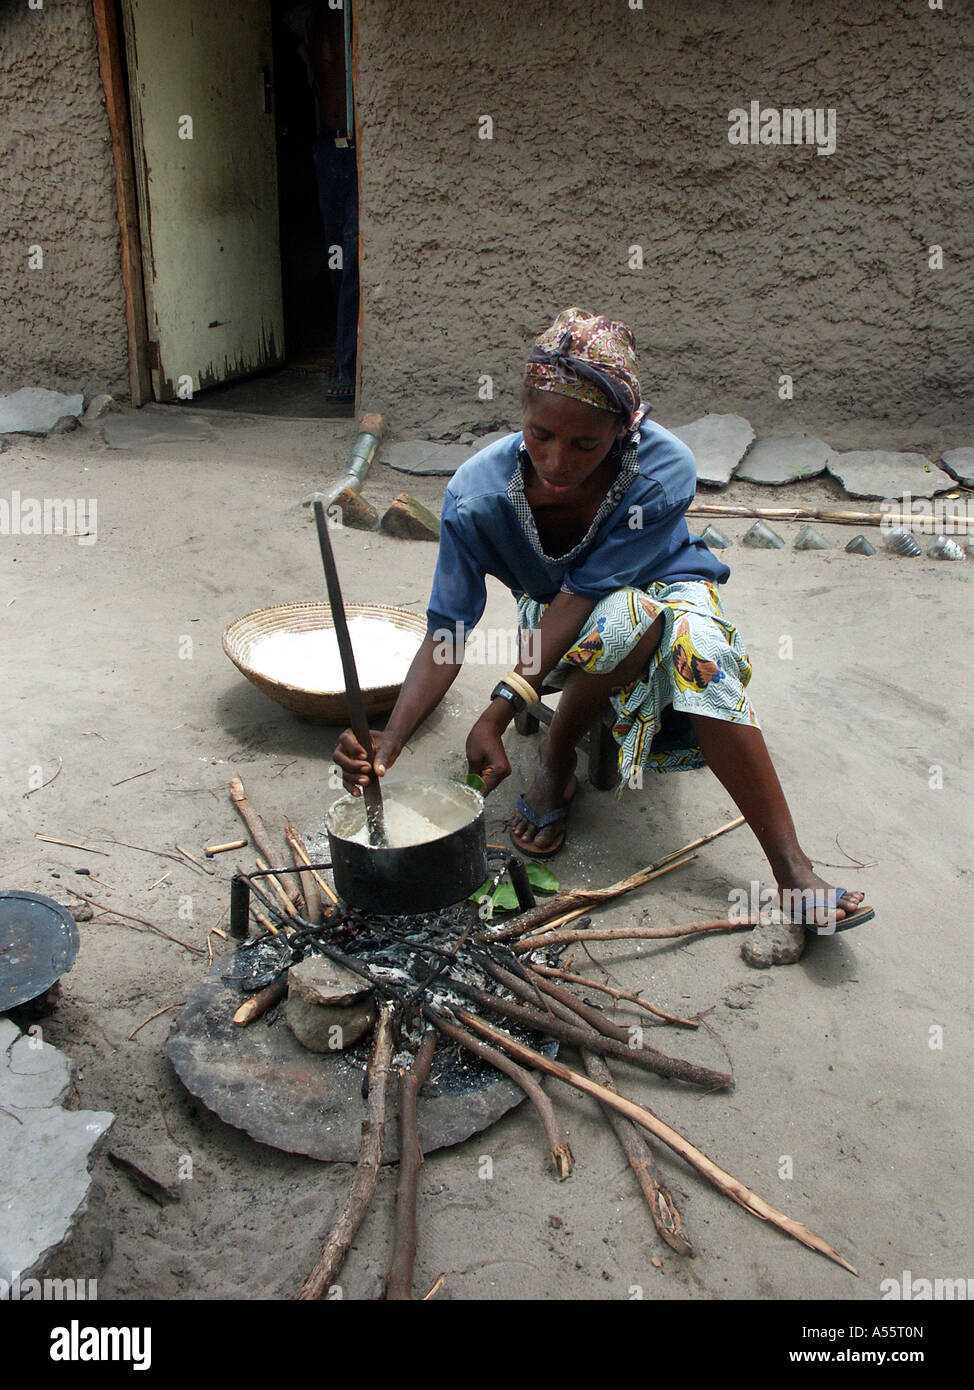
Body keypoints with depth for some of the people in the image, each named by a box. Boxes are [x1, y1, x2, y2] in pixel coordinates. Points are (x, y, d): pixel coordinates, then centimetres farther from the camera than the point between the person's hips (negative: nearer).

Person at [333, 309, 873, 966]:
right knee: (630, 619, -37)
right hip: (563, 624, 0)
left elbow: (584, 591, -32)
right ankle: (556, 765, -12)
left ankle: (796, 872, -33)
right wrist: (389, 742, -40)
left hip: (668, 588, 0)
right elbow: (448, 635, -25)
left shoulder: (665, 469, -30)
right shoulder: (477, 493, -26)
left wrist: (502, 706, -39)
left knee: (698, 645, -37)